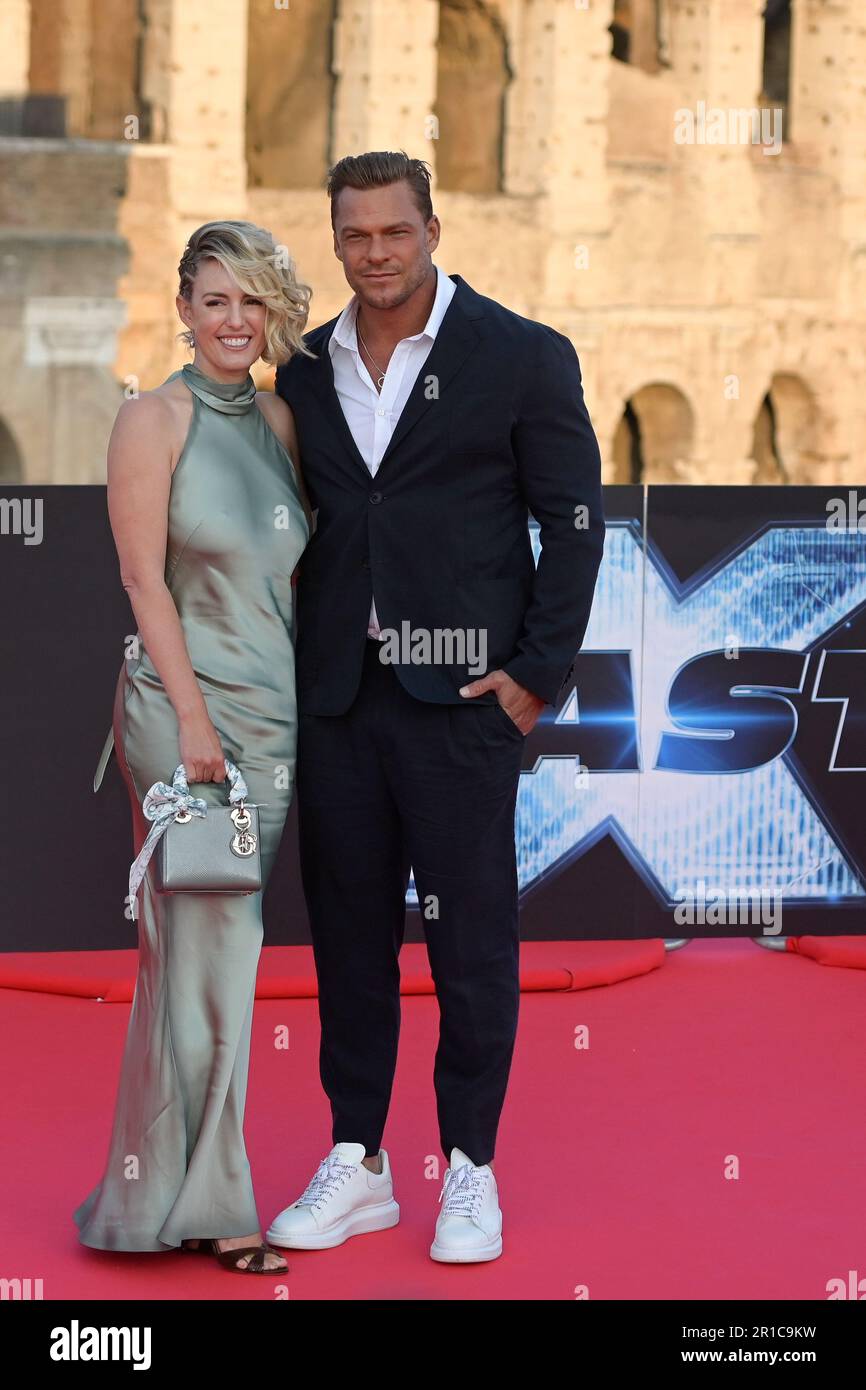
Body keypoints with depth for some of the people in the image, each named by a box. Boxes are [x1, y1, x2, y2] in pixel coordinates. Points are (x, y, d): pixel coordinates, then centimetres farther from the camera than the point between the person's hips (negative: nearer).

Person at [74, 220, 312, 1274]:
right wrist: (192, 715, -15)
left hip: (271, 711, 6)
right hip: (185, 704, -6)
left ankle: (195, 1196, 15)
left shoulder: (280, 419, 12)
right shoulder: (156, 418, -6)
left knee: (223, 951, 8)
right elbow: (144, 575, -10)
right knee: (204, 950, -5)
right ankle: (193, 1198, 4)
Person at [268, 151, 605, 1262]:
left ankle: (471, 1171, 11)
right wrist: (293, 668, 7)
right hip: (337, 697, 4)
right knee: (346, 931, 8)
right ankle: (356, 1167, 18)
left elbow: (574, 521, -2)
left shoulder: (522, 357, -2)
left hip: (462, 693, -4)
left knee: (472, 938, 0)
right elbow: (297, 527, 16)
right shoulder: (305, 371, 11)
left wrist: (538, 672, -7)